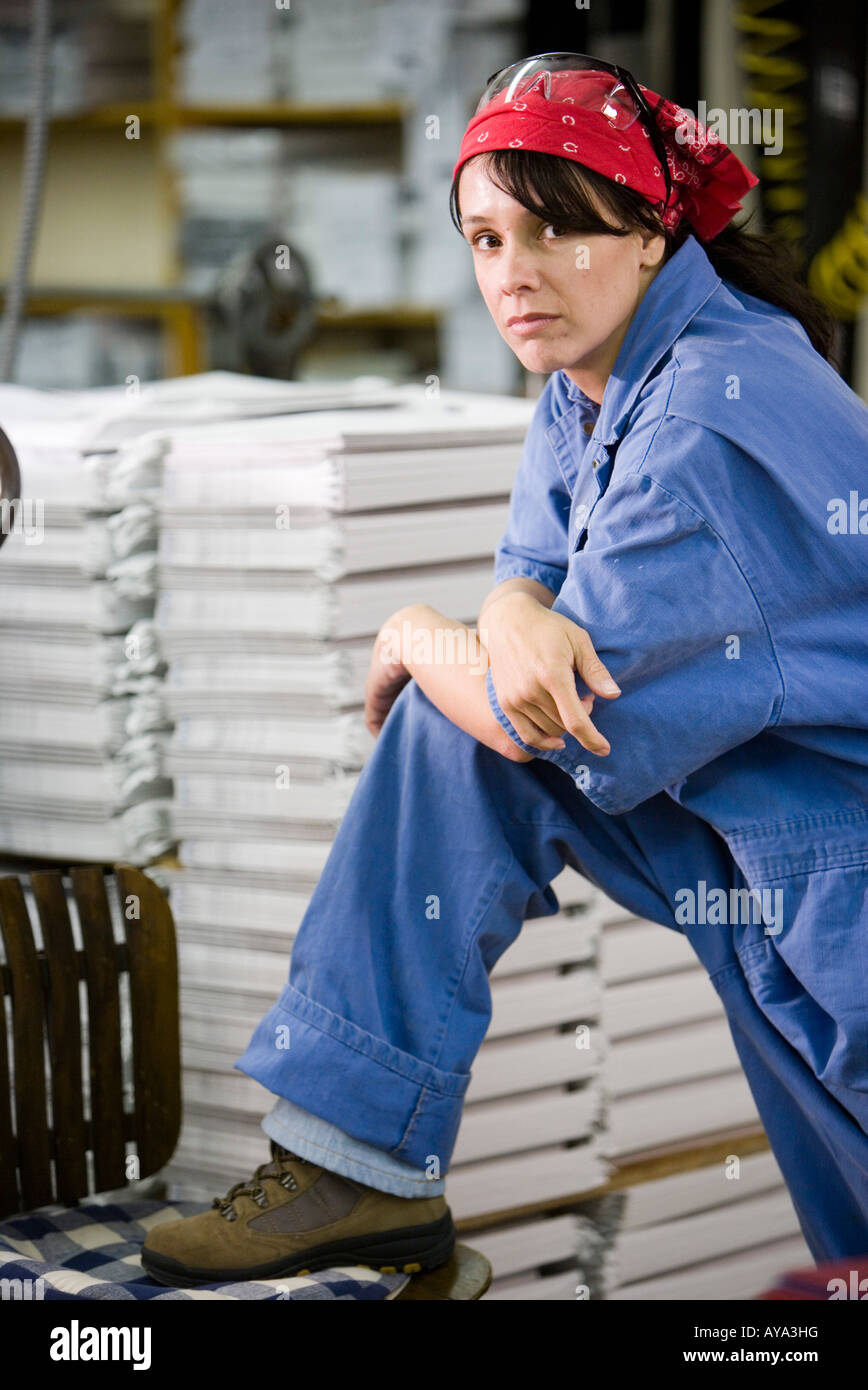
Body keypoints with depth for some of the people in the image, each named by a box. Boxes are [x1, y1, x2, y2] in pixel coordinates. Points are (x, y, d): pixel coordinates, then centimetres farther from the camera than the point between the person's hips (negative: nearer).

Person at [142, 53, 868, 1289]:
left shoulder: (709, 422, -25)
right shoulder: (596, 376, 4)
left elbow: (581, 733, -23)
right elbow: (532, 582, 6)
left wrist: (420, 641, -2)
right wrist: (516, 623, -21)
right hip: (739, 831, 9)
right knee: (458, 719, 0)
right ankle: (357, 1167, -1)